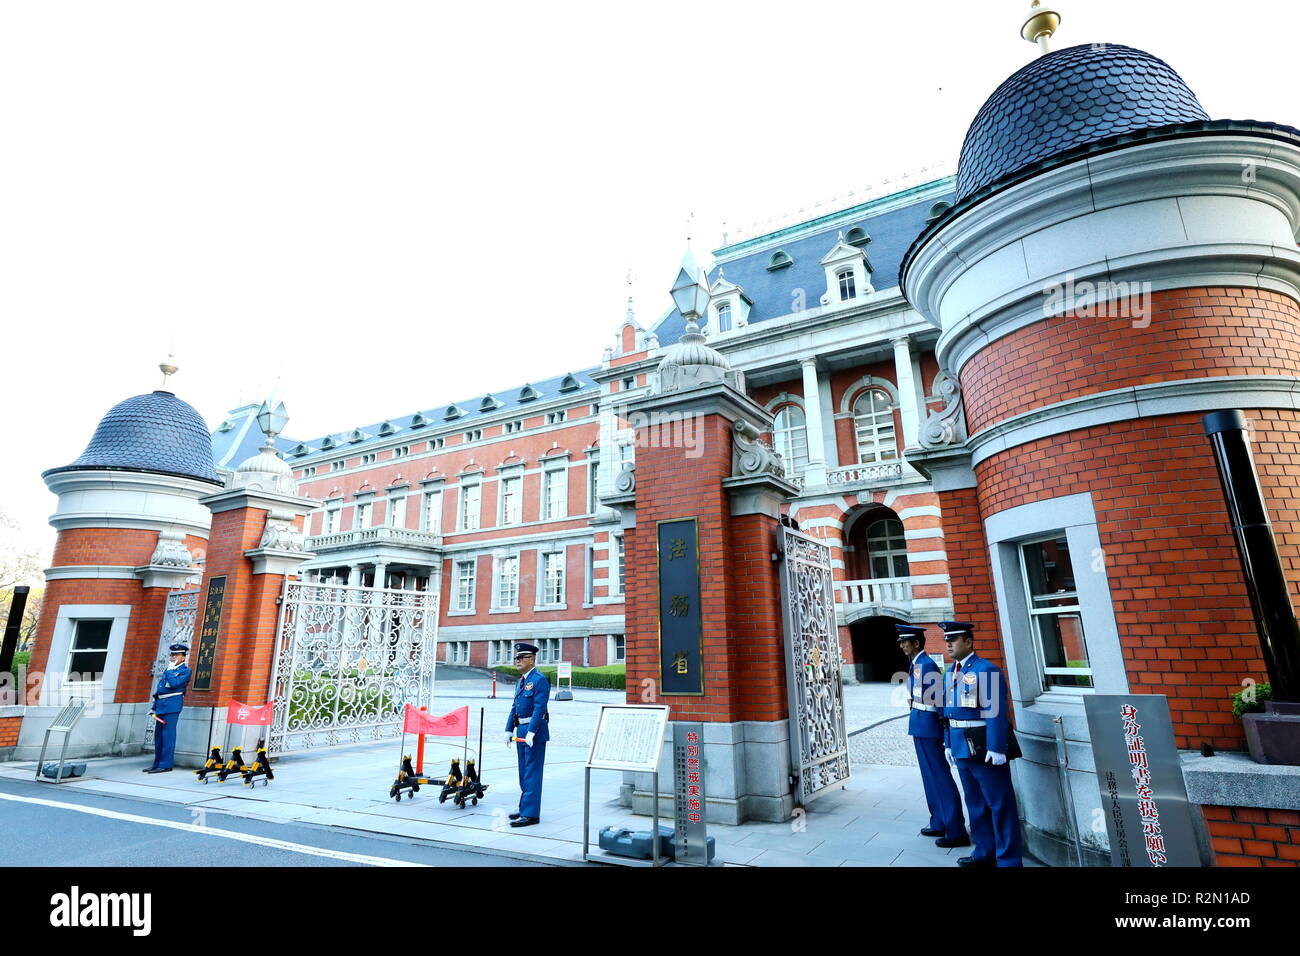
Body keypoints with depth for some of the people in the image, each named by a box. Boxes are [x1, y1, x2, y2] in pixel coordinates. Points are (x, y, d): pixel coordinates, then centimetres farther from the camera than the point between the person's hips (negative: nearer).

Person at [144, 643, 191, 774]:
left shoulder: (186, 670, -3)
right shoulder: (168, 670, 21)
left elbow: (174, 683, -20)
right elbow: (158, 690, 23)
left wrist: (169, 671, -8)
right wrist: (154, 708, 18)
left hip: (172, 705, -8)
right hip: (161, 706, 8)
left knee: (167, 735, -8)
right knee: (158, 735, 12)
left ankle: (165, 765, -4)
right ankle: (157, 764, 20)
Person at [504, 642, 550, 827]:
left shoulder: (540, 680, -14)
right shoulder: (521, 681, 15)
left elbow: (539, 707, -20)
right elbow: (514, 707, 17)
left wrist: (531, 732, -24)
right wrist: (509, 730, 11)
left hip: (535, 731, -9)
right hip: (521, 731, 9)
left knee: (532, 773, -5)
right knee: (524, 773, 17)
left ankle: (530, 814, 1)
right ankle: (525, 808, 28)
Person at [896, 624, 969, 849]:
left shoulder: (926, 665, -18)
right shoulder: (915, 664, 10)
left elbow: (940, 697, -20)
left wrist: (944, 721, -15)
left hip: (927, 726, -10)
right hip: (919, 725, 10)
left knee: (940, 776, -2)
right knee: (930, 776, 17)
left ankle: (956, 832, 7)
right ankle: (939, 823, 29)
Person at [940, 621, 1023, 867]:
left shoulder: (985, 669, -15)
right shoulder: (950, 672, 10)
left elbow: (996, 712, -19)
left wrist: (996, 748, -22)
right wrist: (948, 743, 13)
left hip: (984, 747, -8)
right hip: (962, 748, 8)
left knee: (999, 804, 4)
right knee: (975, 803, 19)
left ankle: (1008, 859, 16)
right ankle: (984, 852, 32)